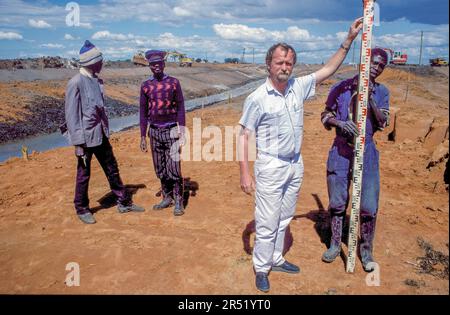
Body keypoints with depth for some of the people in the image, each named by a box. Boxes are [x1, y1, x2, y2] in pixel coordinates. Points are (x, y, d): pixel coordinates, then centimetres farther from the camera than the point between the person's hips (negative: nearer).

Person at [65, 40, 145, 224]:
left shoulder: (97, 81, 7)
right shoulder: (76, 83, -15)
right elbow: (71, 115, -15)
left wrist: (105, 130, 16)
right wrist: (78, 143, -16)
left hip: (101, 135, 7)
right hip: (86, 136, -7)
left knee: (112, 170, 13)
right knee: (84, 174, 7)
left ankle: (124, 203, 25)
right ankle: (82, 210, 24)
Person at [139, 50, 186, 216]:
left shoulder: (174, 82, -1)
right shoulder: (146, 85, 5)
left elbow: (180, 108, -1)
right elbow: (143, 112, 8)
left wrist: (182, 132, -8)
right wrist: (143, 137, 5)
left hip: (171, 130, -3)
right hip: (154, 131, 3)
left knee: (174, 168, -5)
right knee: (160, 169, 9)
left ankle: (178, 202, 5)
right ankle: (167, 198, 24)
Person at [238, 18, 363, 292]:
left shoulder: (298, 87, 1)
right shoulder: (258, 98, -14)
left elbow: (328, 70, 11)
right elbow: (244, 136, -12)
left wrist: (349, 40, 5)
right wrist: (245, 174, -16)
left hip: (296, 165, 6)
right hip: (271, 167, -6)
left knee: (284, 219, 19)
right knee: (267, 223, 3)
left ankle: (276, 259, 36)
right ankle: (261, 268, 22)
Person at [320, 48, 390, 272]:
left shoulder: (381, 92, 4)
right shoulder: (341, 88, 0)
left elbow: (383, 123, -4)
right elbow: (326, 116, 3)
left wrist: (371, 98, -16)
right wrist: (341, 123, -17)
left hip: (366, 152, 1)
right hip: (341, 151, 0)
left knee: (368, 205, 2)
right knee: (337, 201, 9)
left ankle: (366, 249, 22)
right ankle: (335, 244, 28)